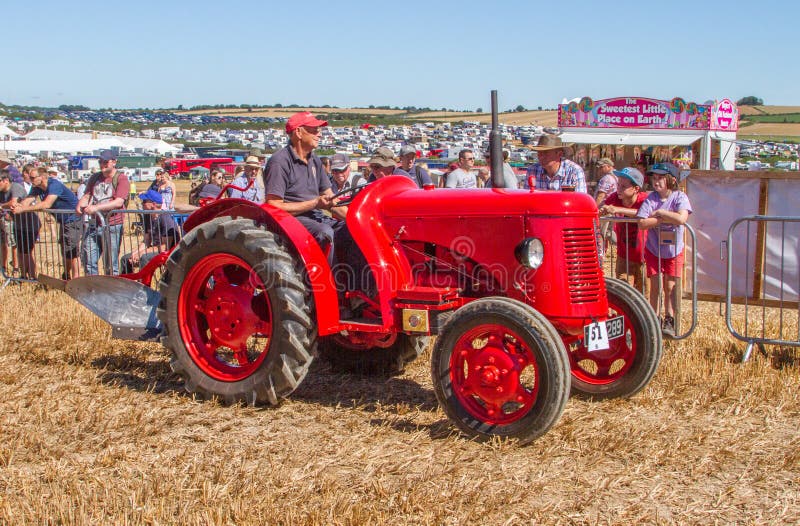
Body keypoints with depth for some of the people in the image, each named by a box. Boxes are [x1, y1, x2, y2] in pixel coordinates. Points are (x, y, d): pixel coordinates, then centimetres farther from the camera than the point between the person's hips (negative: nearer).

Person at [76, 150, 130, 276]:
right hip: (93, 225, 6)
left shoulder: (121, 179, -4)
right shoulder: (95, 178, 17)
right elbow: (87, 195, 20)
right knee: (88, 260, 6)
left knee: (111, 264, 0)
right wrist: (80, 205, -4)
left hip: (112, 226, -6)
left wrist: (97, 207, -24)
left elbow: (119, 202, -16)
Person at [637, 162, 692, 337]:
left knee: (669, 286, 4)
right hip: (653, 249, 1)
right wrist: (666, 219, -28)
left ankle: (669, 321, 14)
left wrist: (659, 213, -23)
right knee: (655, 286, 3)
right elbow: (642, 223, -25)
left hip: (673, 250, -1)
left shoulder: (680, 197, -16)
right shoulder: (651, 198, -13)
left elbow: (682, 218, -35)